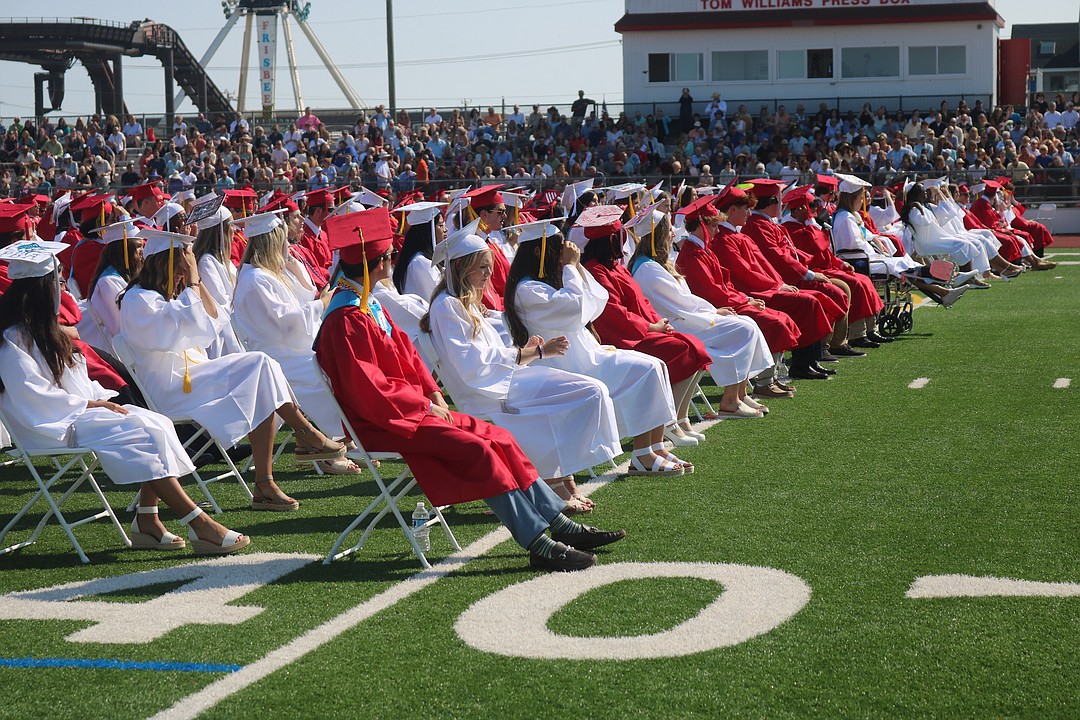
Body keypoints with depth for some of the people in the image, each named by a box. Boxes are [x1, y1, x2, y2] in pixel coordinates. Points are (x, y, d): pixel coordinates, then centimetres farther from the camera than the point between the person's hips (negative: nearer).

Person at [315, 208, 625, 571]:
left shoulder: (367, 304, 12)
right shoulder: (347, 320, -19)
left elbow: (405, 352, 17)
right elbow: (370, 390, -23)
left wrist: (433, 394, 3)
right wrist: (425, 405, -16)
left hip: (412, 407, 10)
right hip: (383, 422, -10)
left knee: (497, 437, 1)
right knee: (476, 450, -24)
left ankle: (559, 524, 1)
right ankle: (538, 544, -22)